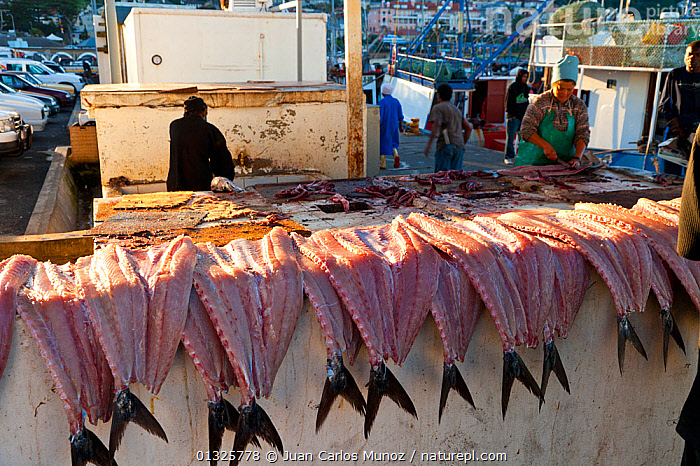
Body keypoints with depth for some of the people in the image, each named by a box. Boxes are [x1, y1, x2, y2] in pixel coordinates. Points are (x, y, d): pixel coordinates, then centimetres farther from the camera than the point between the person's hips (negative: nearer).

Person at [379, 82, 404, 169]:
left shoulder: (382, 102, -13)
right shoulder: (396, 101, 3)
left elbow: (380, 116, -19)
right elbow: (400, 116, 6)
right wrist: (401, 126, 16)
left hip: (383, 127, -4)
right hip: (393, 126, 4)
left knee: (382, 144, 7)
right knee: (392, 143, 18)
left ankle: (383, 164, 9)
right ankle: (396, 156, -9)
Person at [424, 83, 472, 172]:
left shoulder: (438, 108, 3)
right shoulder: (457, 110, 25)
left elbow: (436, 126, -12)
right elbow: (468, 128, 20)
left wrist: (428, 145, -12)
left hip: (446, 145, -6)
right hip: (459, 147, 6)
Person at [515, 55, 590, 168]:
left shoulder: (579, 106, 7)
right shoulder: (540, 102, -4)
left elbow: (583, 134, 2)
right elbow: (526, 130, -9)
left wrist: (577, 158, -15)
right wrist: (546, 146, -22)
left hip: (563, 162, 3)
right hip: (535, 161, -3)